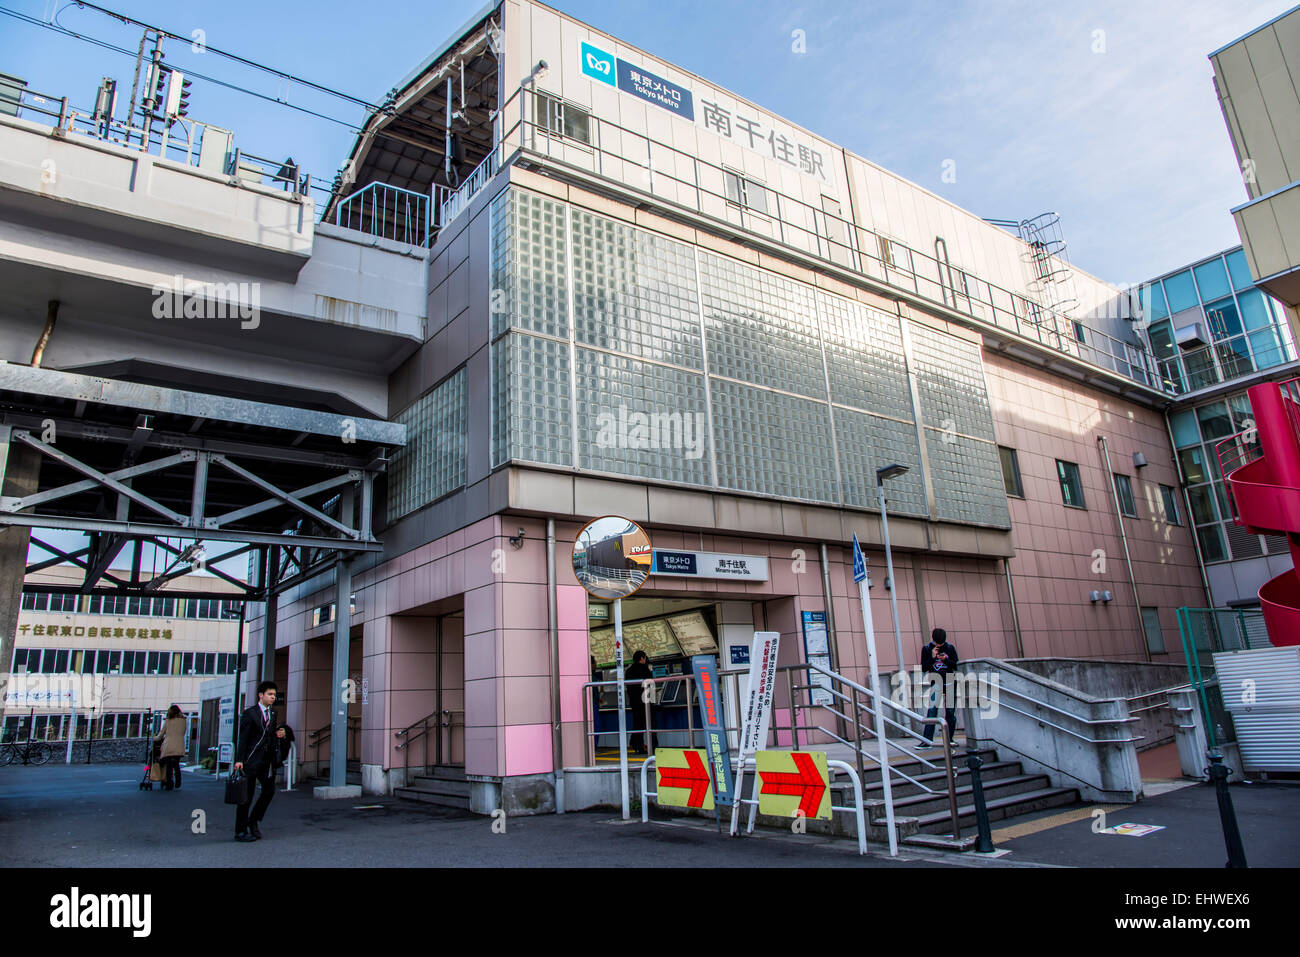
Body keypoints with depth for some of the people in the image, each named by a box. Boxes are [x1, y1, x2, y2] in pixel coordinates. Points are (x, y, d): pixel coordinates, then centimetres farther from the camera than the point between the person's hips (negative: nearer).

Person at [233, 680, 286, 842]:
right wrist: (239, 760, -13)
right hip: (251, 760, -6)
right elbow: (243, 738, -7)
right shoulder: (250, 713, -4)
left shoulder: (272, 714, 15)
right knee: (247, 795, 0)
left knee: (269, 790, 2)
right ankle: (240, 831, 10)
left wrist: (279, 735, 0)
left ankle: (253, 821, 21)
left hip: (267, 760, 6)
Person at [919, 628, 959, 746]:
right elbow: (924, 669, 0)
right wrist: (932, 657, -13)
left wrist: (946, 659, -13)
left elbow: (956, 665, 4)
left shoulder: (950, 647, 3)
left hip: (949, 684, 1)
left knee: (950, 712, 5)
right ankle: (927, 740, -6)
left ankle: (949, 738, 17)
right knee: (932, 711, -8)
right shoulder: (926, 649, 1)